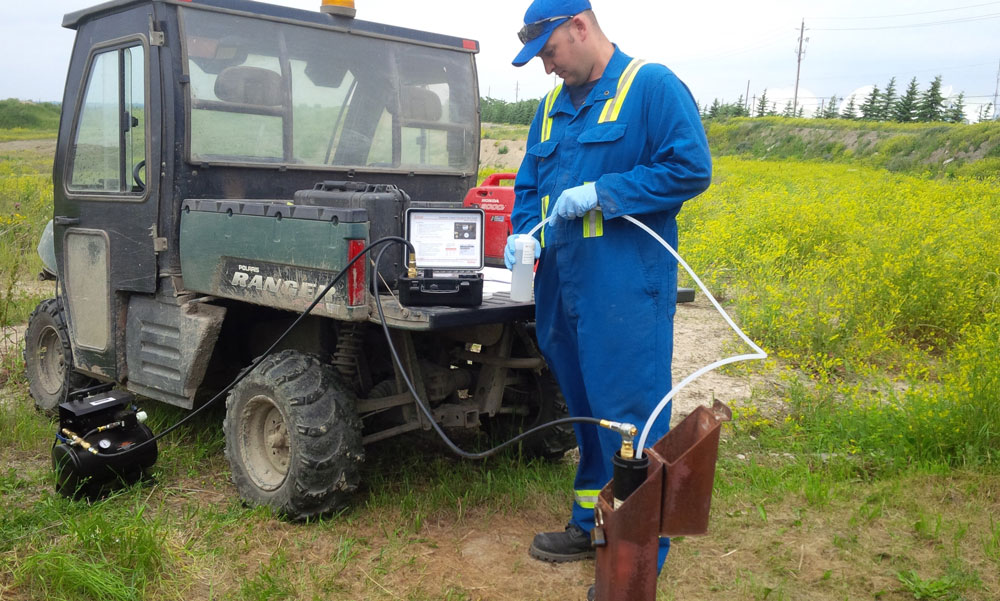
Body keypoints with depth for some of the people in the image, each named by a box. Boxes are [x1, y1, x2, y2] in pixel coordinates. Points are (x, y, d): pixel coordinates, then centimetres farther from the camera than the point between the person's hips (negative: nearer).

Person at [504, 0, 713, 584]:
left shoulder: (653, 86, -5)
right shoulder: (553, 105, 16)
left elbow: (692, 169, -13)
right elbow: (529, 183, 20)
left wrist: (599, 192, -17)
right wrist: (521, 232, -1)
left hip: (626, 292, -7)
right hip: (563, 285, 7)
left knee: (631, 416, -2)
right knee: (586, 409, 17)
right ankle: (592, 525, 34)